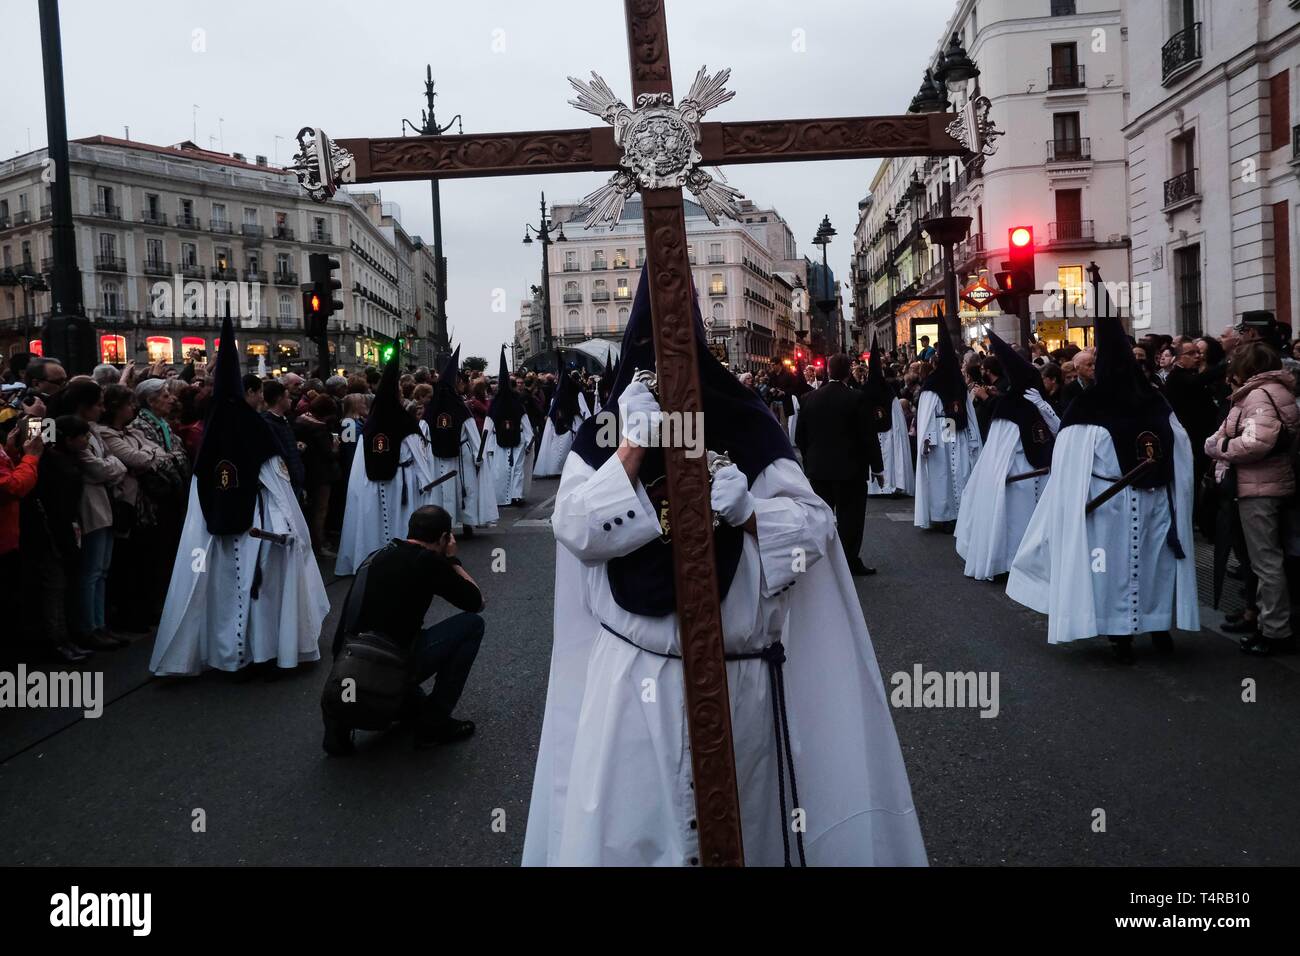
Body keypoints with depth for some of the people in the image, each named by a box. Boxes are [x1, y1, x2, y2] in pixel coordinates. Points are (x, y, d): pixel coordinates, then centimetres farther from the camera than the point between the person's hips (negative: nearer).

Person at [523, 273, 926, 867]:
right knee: (623, 826, 3)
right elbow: (576, 531, -12)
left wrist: (748, 511, -20)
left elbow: (814, 528, -3)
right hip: (634, 675, 0)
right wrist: (633, 447, -18)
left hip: (735, 673, 1)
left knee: (735, 819, 15)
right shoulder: (604, 436, 3)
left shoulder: (746, 429, 2)